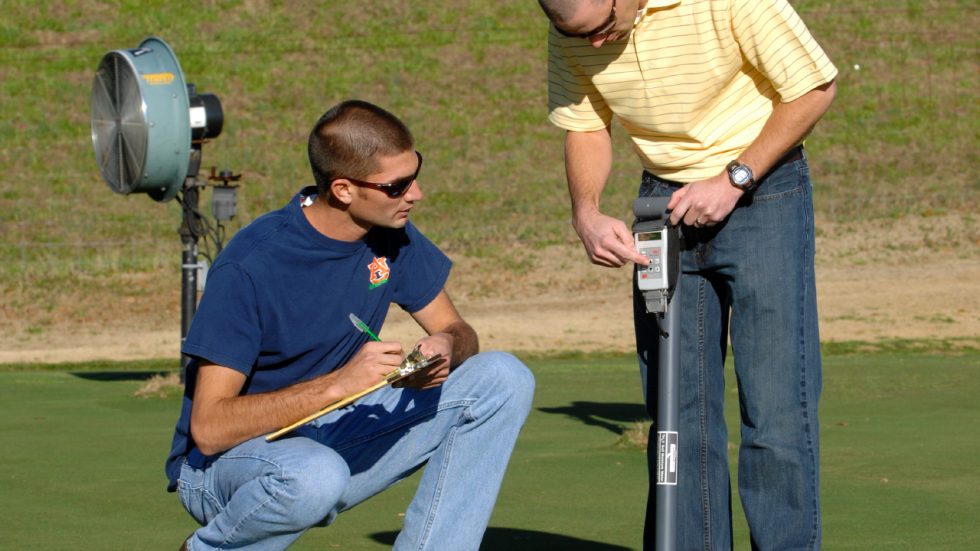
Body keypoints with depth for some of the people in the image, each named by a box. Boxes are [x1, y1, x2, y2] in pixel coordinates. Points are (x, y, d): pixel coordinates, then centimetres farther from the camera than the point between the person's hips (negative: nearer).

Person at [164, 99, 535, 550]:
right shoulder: (249, 267, -24)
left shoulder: (392, 236, -4)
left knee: (504, 381, -10)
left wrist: (446, 346, -19)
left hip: (332, 439, 6)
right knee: (315, 477, -42)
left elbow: (456, 329, 7)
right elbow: (208, 428, -28)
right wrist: (338, 383, -37)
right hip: (221, 466, -6)